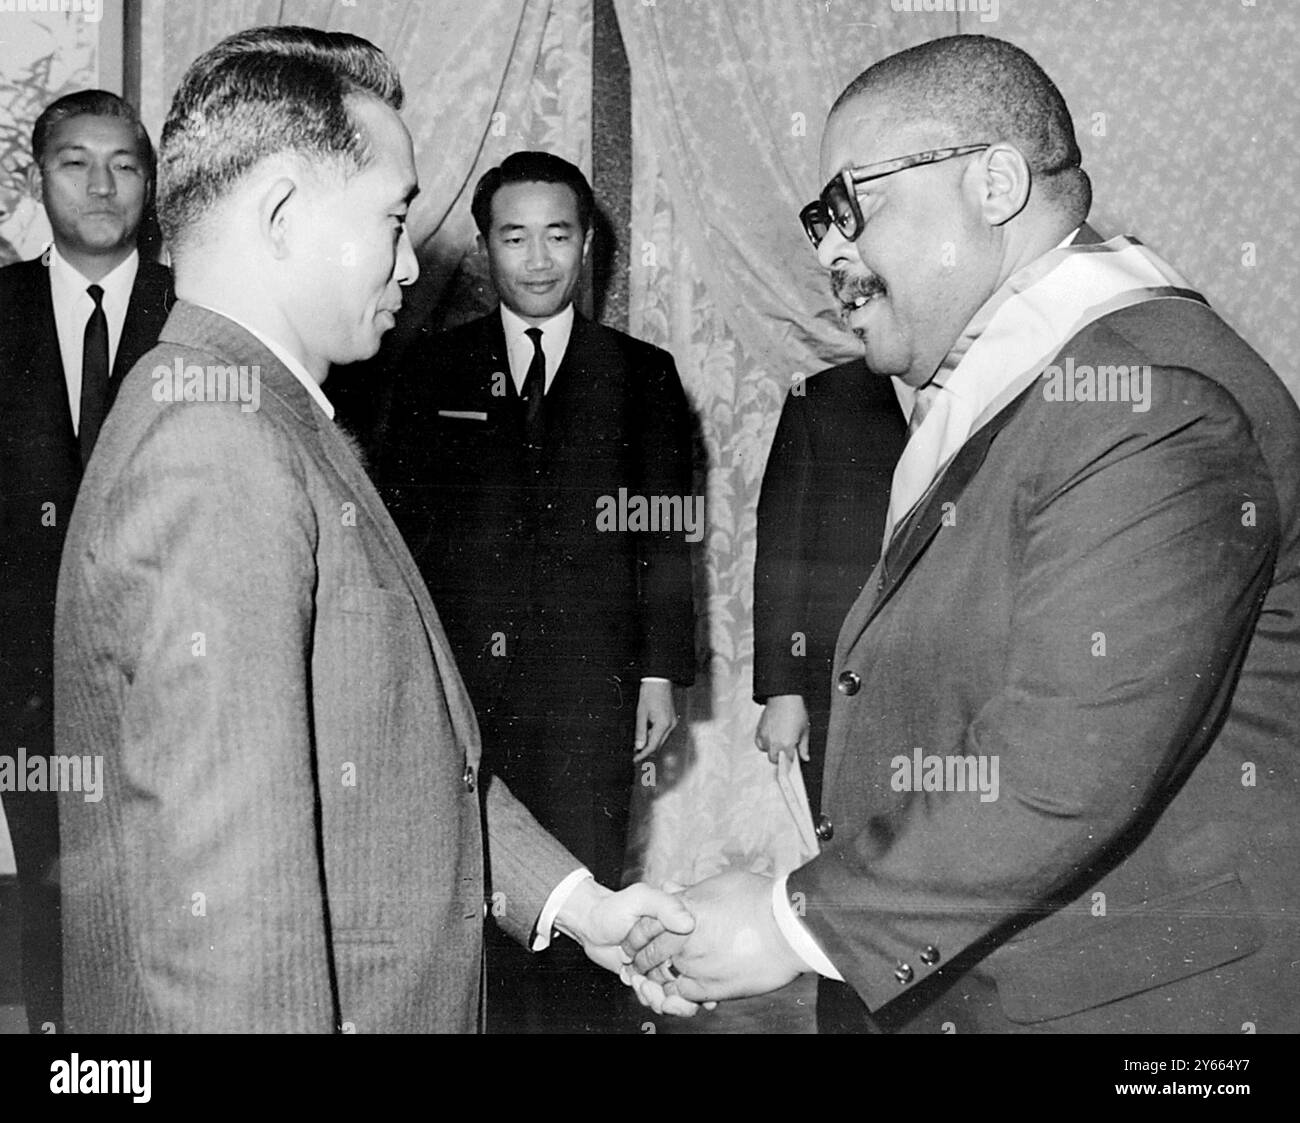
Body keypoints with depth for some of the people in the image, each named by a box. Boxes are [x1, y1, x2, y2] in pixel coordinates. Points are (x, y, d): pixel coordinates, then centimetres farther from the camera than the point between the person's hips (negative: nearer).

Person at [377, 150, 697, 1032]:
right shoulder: (431, 371, 9)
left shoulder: (643, 374, 9)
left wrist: (661, 673, 2)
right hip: (455, 685, 0)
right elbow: (400, 524, 7)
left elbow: (665, 535, 7)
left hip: (590, 693, 0)